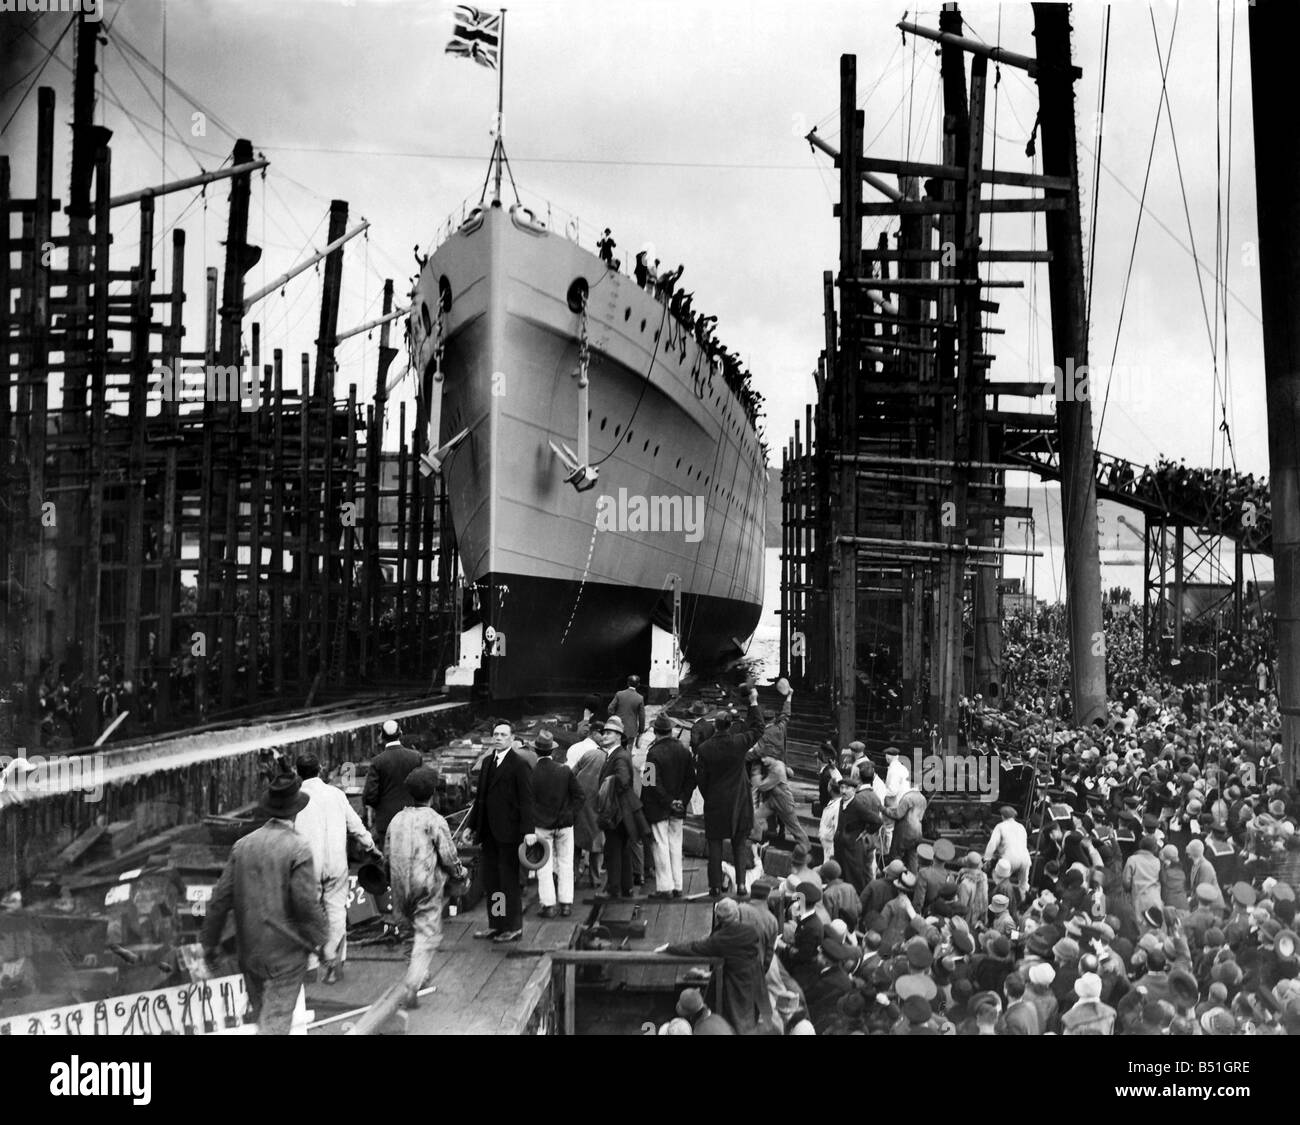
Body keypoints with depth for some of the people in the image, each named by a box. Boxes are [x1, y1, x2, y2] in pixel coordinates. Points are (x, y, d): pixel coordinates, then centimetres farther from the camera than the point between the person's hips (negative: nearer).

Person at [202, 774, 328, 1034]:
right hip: (286, 953, -5)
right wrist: (319, 938, -1)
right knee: (276, 1021, -1)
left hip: (249, 951, 6)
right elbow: (306, 903, -18)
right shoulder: (298, 848, -16)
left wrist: (210, 941, 12)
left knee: (263, 1016, 19)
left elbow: (221, 898, 2)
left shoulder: (243, 844, 0)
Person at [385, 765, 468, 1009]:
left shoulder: (397, 819, 7)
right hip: (427, 887, -6)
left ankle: (415, 976, 30)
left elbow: (388, 855, 12)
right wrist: (460, 872, 9)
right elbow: (448, 856, -11)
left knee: (413, 928, 24)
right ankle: (412, 987, -13)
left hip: (401, 887, 6)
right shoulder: (434, 820, -11)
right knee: (428, 935, -2)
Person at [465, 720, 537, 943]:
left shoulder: (519, 765, -9)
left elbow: (526, 799, -13)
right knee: (490, 880, 10)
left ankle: (514, 927, 8)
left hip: (508, 831, -7)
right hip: (489, 832, 7)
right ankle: (496, 924, 19)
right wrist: (471, 826, 17)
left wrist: (528, 830, -19)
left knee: (508, 880, -1)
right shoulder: (487, 762, 14)